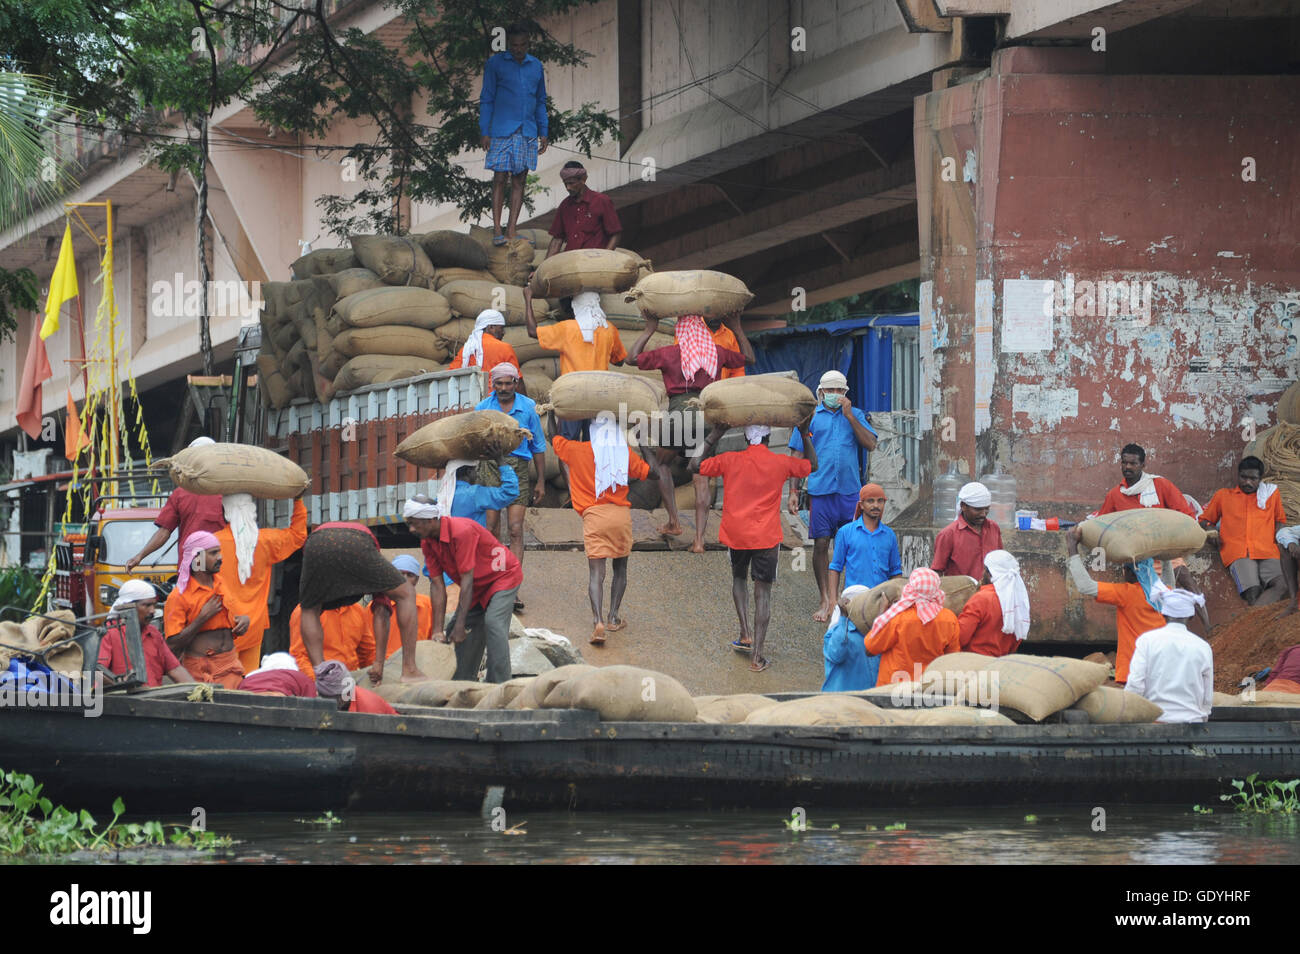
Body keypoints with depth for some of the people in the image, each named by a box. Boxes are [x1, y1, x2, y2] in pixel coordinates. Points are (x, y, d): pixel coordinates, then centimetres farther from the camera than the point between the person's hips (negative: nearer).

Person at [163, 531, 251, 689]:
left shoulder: (224, 584, 14)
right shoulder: (179, 596, -5)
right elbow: (173, 643, -11)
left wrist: (244, 619, 3)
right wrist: (203, 617, -12)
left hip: (230, 665, 4)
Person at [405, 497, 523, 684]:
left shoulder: (461, 531, -33)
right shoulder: (428, 542, -8)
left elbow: (467, 580, -32)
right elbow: (437, 585, -7)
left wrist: (460, 626, -31)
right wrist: (437, 630, -13)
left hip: (503, 576, -9)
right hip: (478, 586, 9)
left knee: (493, 623, -26)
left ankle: (499, 686, -26)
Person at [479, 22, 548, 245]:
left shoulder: (536, 66, 11)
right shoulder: (495, 64, 1)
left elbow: (541, 101, 18)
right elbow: (486, 100, 2)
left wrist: (543, 133, 13)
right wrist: (484, 132, -4)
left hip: (528, 132, 3)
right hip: (502, 132, -3)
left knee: (519, 180, 2)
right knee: (500, 178, -7)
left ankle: (511, 232, 4)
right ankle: (496, 229, -3)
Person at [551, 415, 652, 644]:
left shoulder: (577, 450, 2)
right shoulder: (625, 453, 3)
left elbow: (555, 439, 19)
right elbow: (647, 472, 14)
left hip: (594, 516, -1)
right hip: (621, 514, 1)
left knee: (596, 573, -5)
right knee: (620, 569, 19)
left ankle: (598, 621, -21)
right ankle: (613, 618, 22)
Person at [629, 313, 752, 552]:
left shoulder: (669, 353, -1)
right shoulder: (717, 353, 7)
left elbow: (632, 357, 12)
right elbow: (748, 358, 27)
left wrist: (649, 330, 20)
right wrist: (737, 328, 35)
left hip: (679, 413, -3)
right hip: (708, 415, 3)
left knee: (662, 463, 22)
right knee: (702, 478, 6)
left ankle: (674, 522, 15)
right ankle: (699, 539, -1)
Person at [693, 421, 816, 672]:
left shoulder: (730, 461, -4)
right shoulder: (781, 463, -4)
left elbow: (695, 465, 8)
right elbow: (812, 465, 14)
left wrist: (714, 437, 10)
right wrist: (805, 435, 19)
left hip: (735, 535, 1)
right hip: (766, 537, -1)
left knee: (738, 578, 27)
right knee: (763, 592, 2)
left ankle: (746, 634, 16)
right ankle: (758, 656, -2)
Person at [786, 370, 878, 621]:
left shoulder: (856, 415, 11)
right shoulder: (810, 416, 8)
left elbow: (870, 444, -3)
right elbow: (797, 455, 8)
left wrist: (849, 415, -8)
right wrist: (793, 491, 2)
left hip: (850, 490, 1)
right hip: (820, 490, -1)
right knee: (821, 544, 0)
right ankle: (826, 600, 9)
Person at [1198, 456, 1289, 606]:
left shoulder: (1271, 492, 26)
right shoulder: (1223, 495, 24)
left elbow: (1280, 520, 34)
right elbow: (1205, 520, 31)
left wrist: (1280, 539, 12)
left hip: (1268, 553, 0)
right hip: (1237, 553, 0)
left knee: (1282, 585, -33)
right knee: (1253, 592, -31)